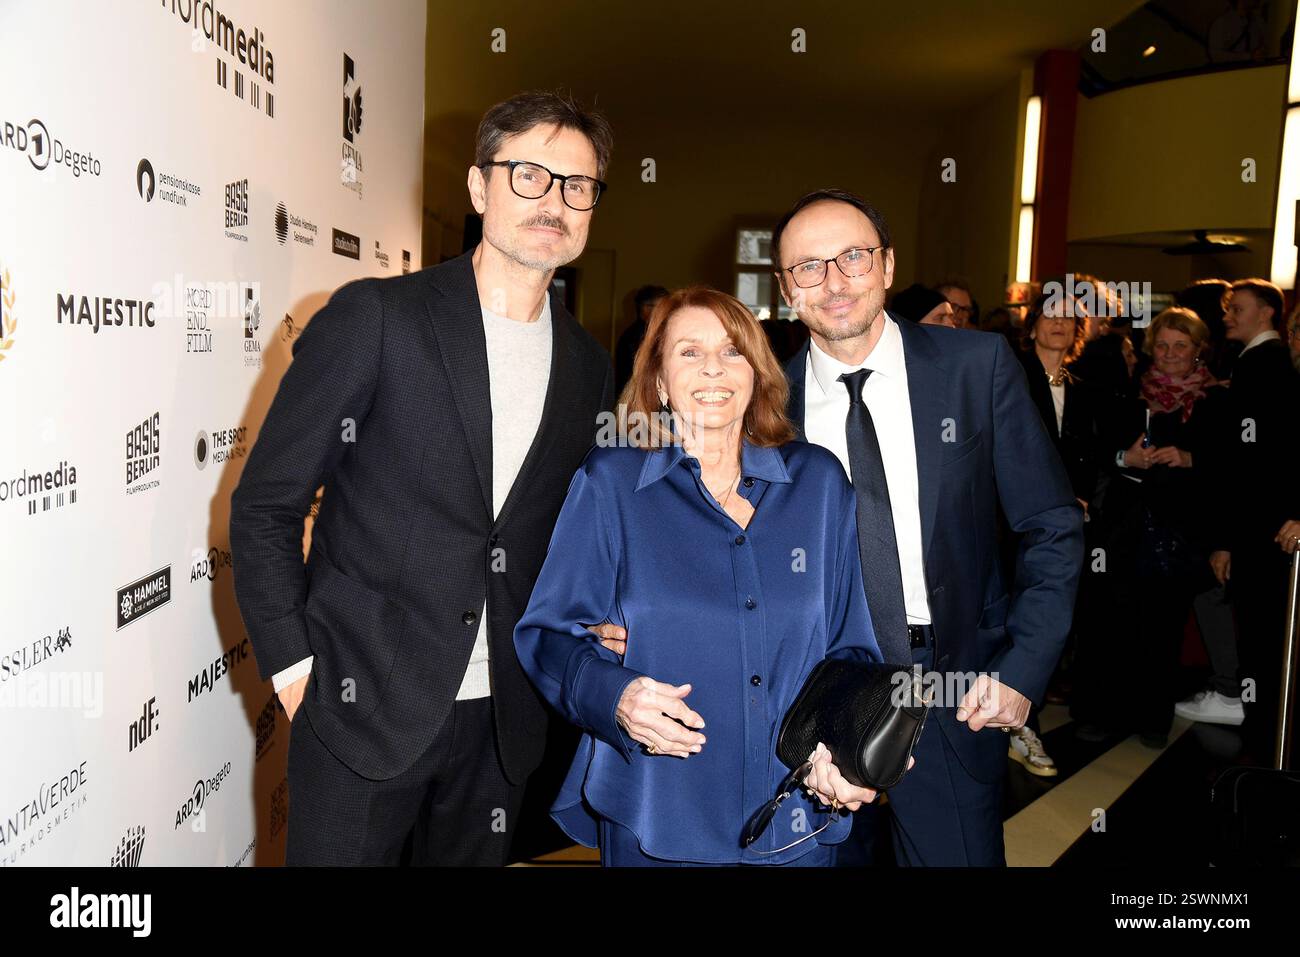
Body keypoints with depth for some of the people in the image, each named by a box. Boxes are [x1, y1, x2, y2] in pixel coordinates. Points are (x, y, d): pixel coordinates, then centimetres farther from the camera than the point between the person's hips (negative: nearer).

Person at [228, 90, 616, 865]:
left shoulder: (589, 367, 6)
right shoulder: (374, 318, -7)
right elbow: (266, 504, -5)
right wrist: (294, 668, -8)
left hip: (505, 723, 4)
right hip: (366, 709, -4)